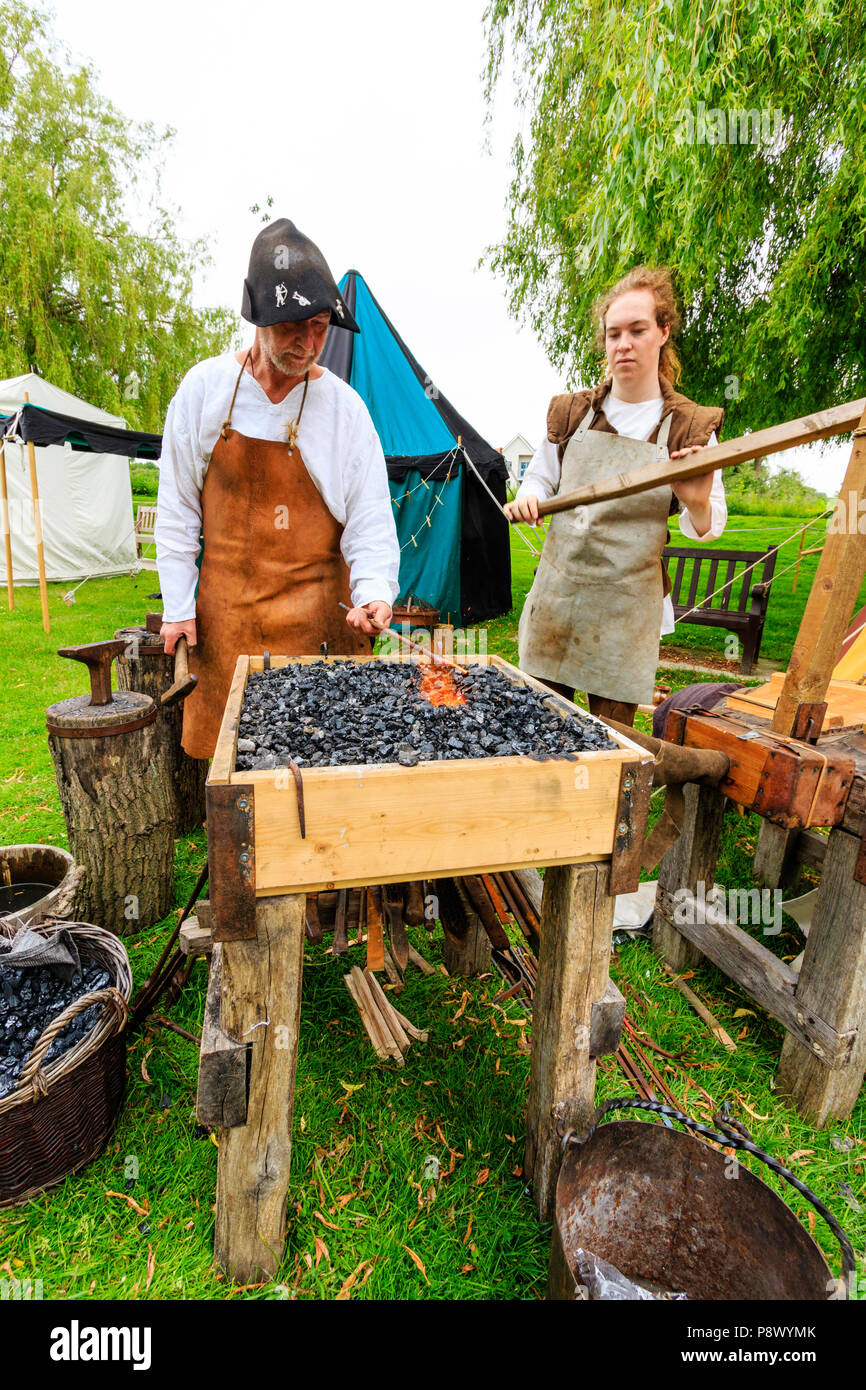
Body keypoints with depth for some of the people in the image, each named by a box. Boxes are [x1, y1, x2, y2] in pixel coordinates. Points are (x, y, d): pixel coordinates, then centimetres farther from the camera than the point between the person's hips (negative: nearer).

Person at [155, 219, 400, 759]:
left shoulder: (343, 405, -1)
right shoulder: (205, 388, 2)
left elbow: (370, 516, -1)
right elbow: (177, 506, 7)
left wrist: (374, 591, -19)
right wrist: (177, 606, 5)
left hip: (318, 615, -1)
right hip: (225, 613, 2)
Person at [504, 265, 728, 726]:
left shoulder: (690, 428, 1)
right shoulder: (571, 413, 8)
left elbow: (707, 529, 3)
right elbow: (540, 478, 19)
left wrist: (698, 504, -21)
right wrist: (527, 498, -5)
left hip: (627, 607, -2)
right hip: (556, 591, 2)